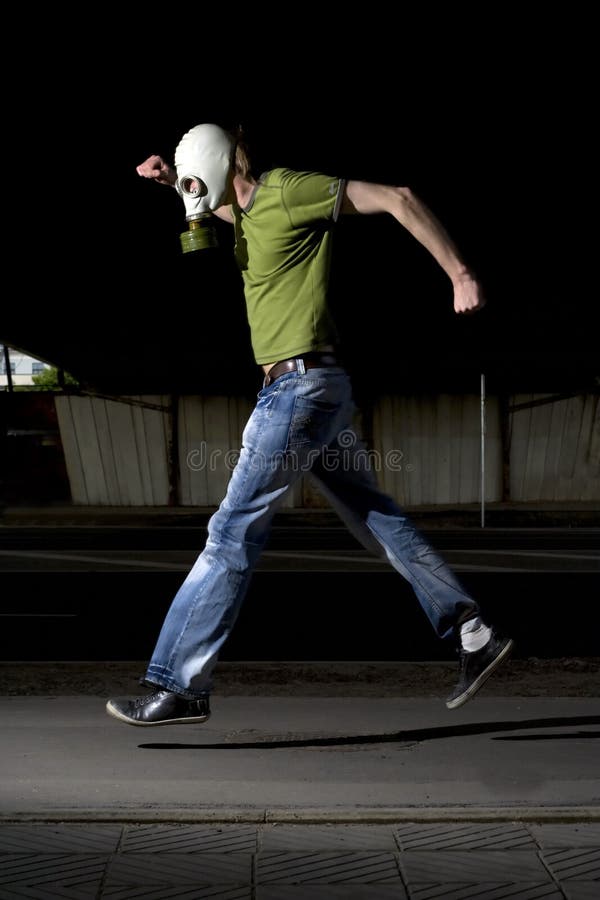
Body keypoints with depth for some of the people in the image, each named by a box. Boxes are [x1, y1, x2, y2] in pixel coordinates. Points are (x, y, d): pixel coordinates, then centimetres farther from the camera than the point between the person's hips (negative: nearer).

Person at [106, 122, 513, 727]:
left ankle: (178, 687, -2)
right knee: (378, 522, 12)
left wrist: (459, 275, -15)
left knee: (234, 533, -7)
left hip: (300, 385, -10)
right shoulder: (247, 208, 17)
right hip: (319, 389, 10)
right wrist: (171, 179, 21)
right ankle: (475, 637, 18)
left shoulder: (288, 190, -10)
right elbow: (213, 201, 42)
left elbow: (397, 199, -13)